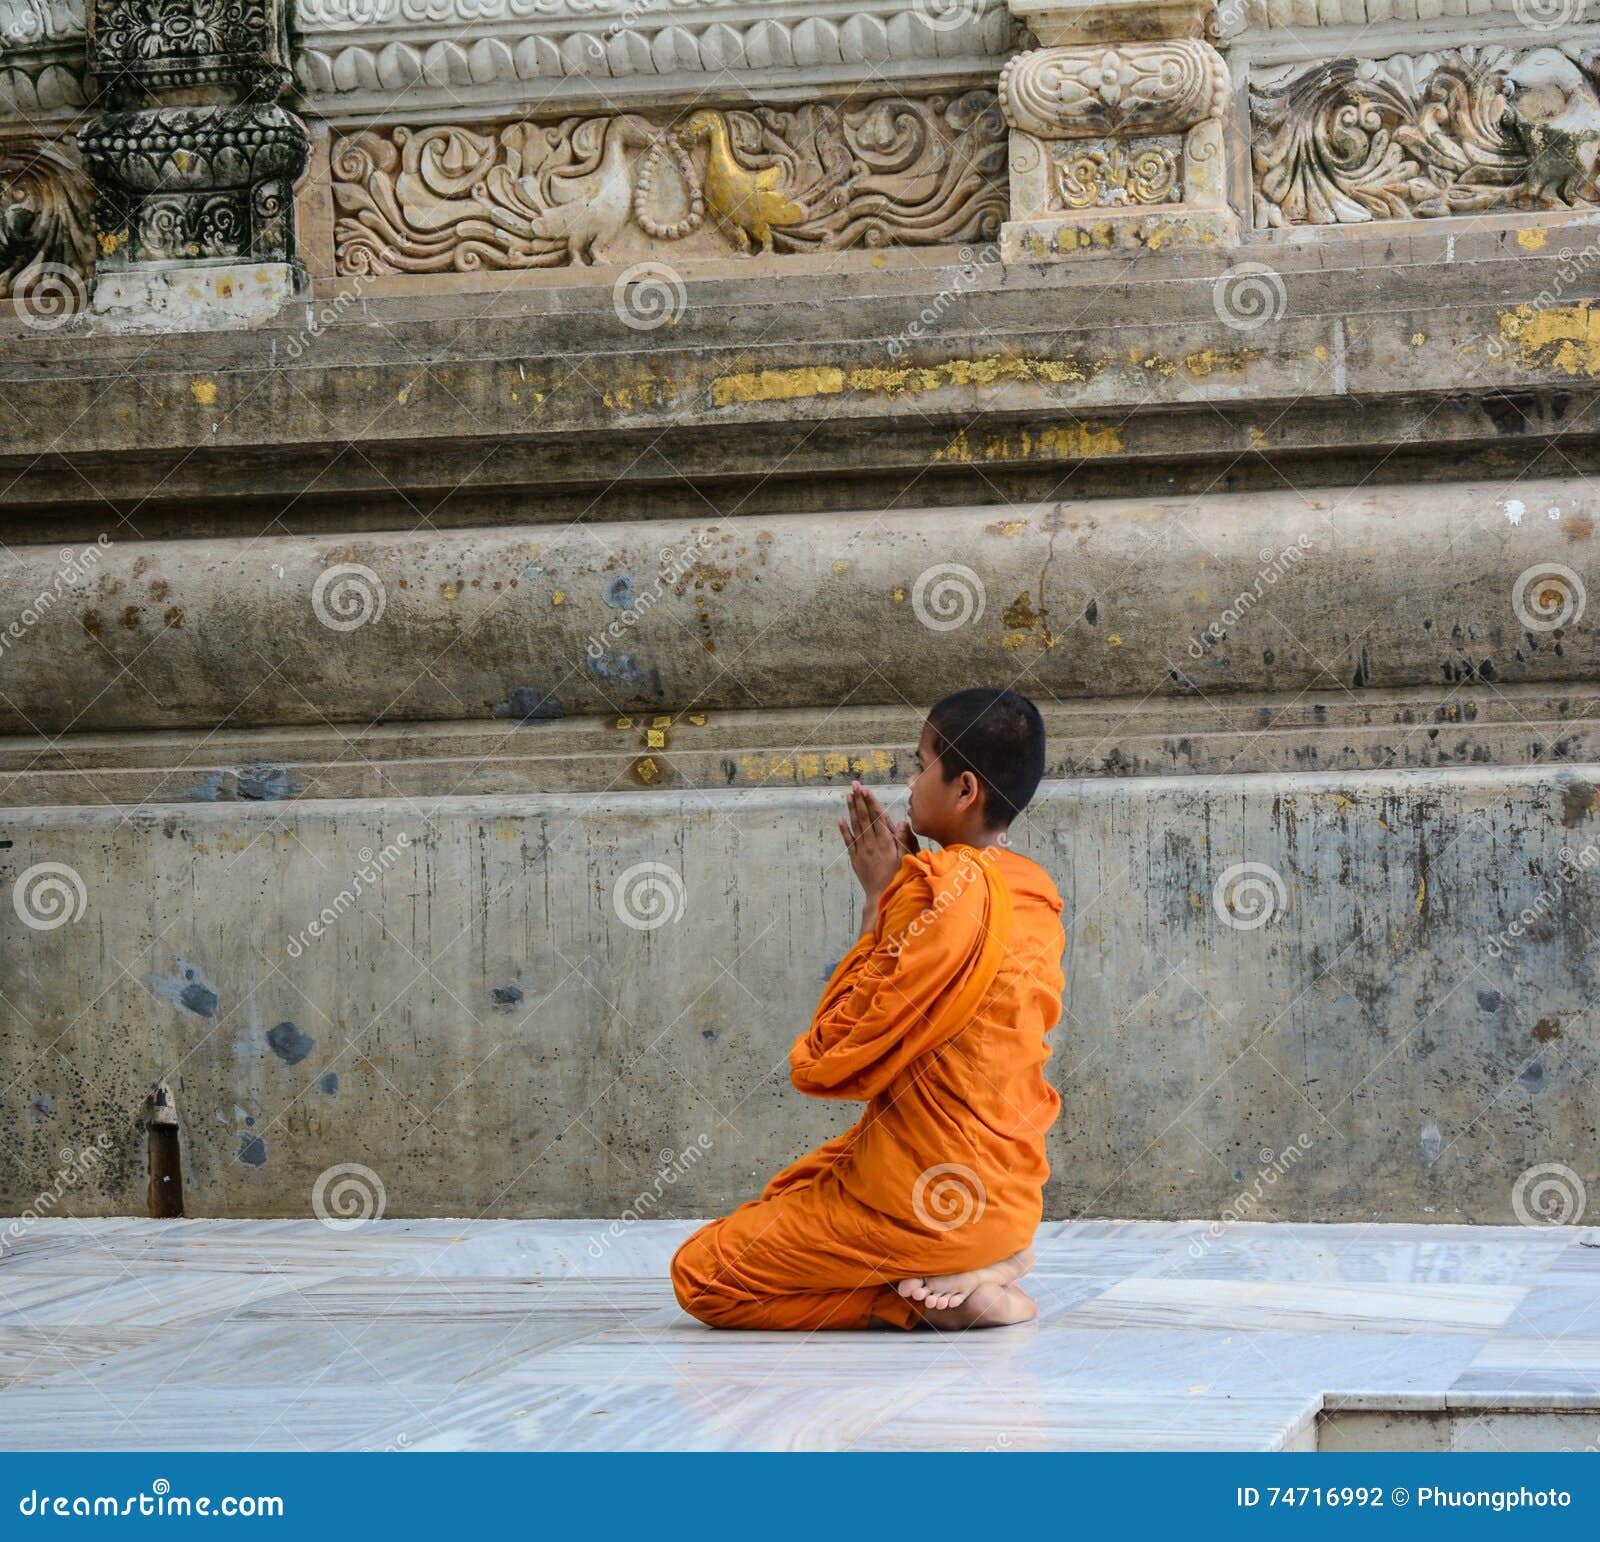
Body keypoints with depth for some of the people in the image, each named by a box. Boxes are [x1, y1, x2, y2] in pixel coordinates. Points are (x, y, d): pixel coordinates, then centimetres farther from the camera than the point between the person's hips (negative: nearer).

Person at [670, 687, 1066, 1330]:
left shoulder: (946, 885, -20)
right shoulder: (1035, 896, 7)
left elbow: (827, 1062, -16)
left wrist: (878, 904, -9)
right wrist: (886, 896, 7)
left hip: (923, 1202, -9)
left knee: (699, 1275, 2)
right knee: (781, 1198, 31)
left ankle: (926, 1297, -7)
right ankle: (971, 1268, 9)